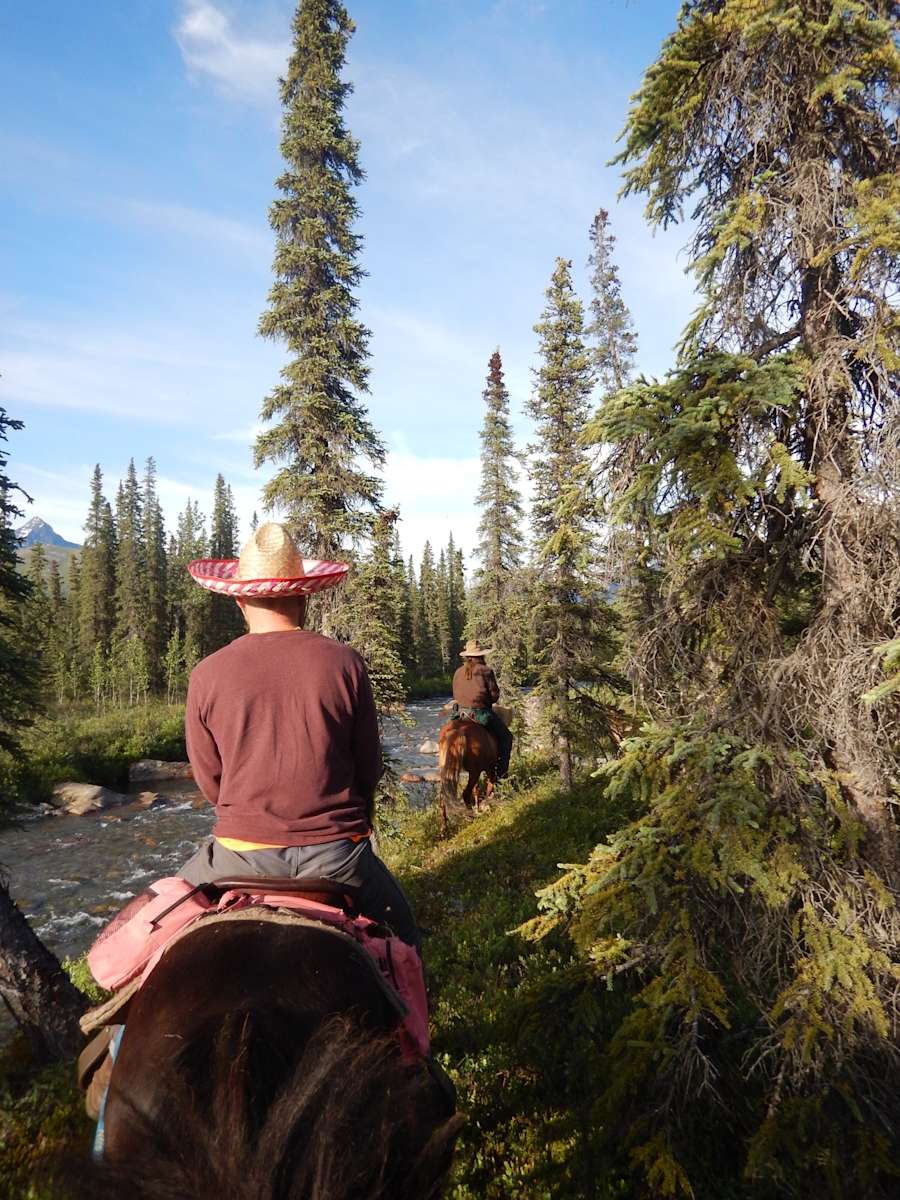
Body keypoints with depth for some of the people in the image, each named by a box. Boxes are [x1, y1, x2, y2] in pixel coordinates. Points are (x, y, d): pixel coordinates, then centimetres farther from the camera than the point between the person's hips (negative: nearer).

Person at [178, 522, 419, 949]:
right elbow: (370, 769, 1)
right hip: (336, 851, 0)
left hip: (242, 851, 1)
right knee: (401, 938, 25)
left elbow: (209, 781, 4)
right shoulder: (345, 663, -8)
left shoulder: (206, 675, -6)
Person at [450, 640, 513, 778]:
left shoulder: (458, 672, 7)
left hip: (461, 713, 5)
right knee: (506, 737, 10)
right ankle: (501, 771, 6)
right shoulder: (486, 670, -8)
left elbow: (455, 695, 13)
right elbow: (495, 695, -7)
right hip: (482, 713, -5)